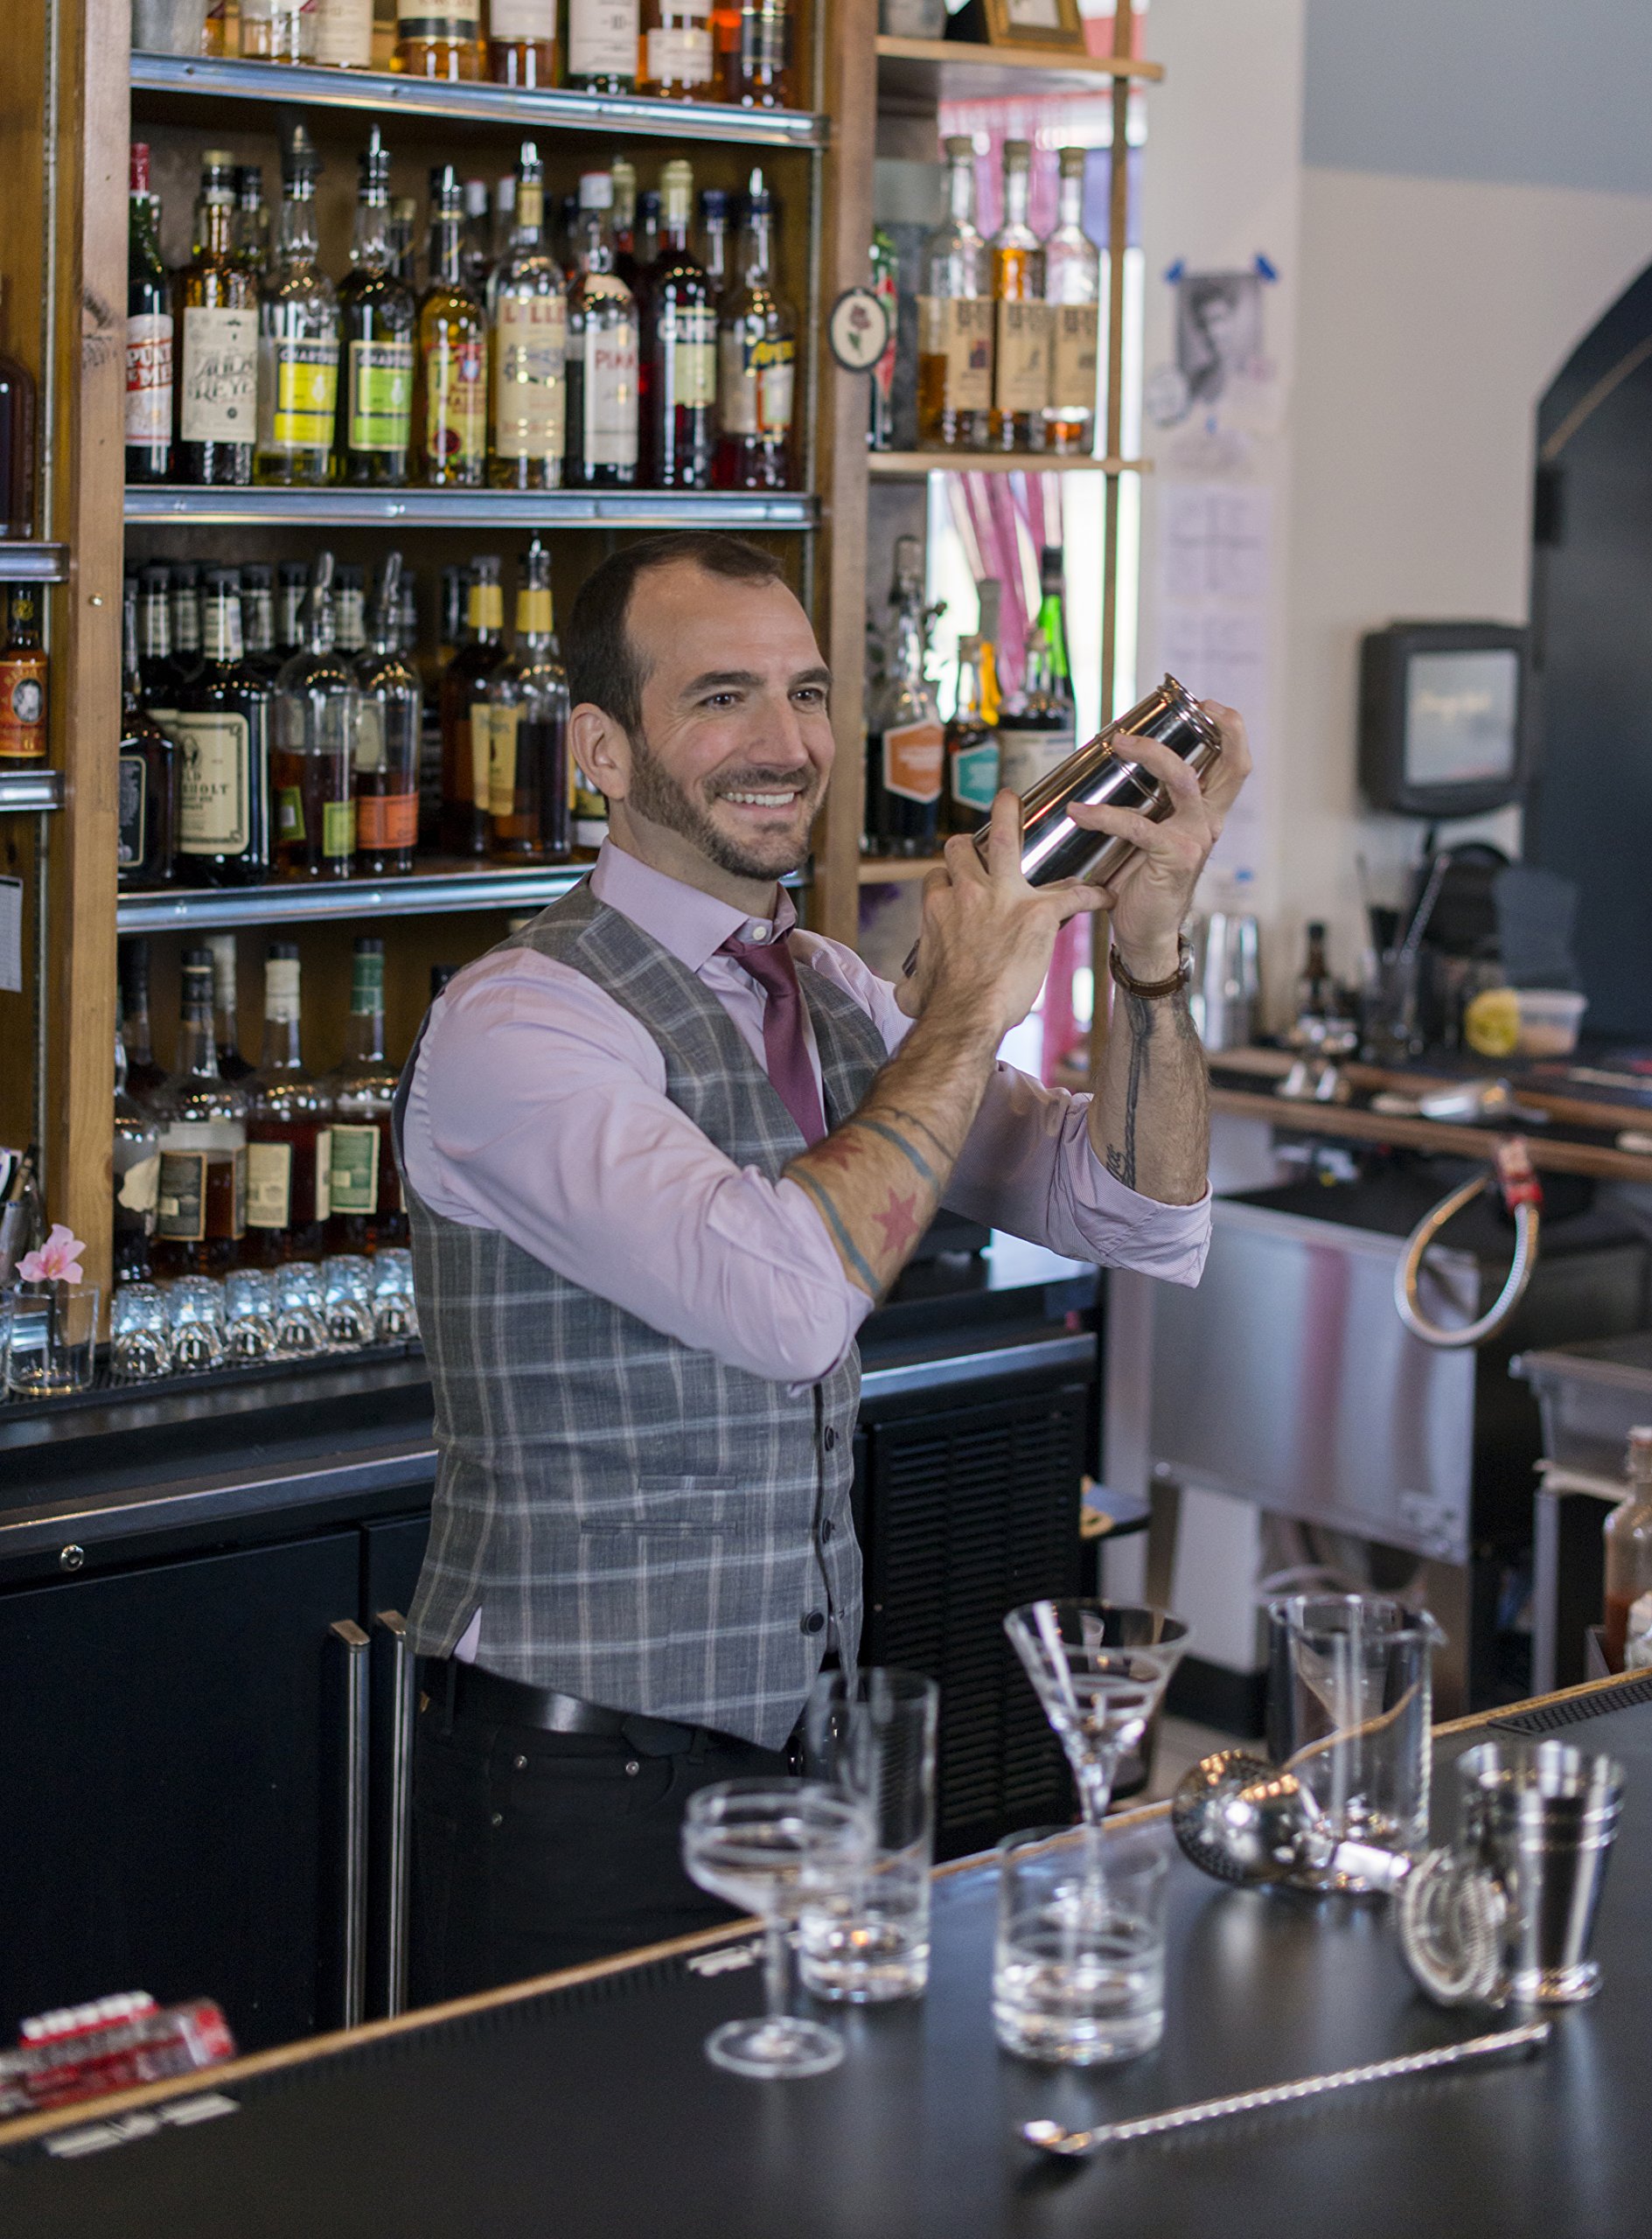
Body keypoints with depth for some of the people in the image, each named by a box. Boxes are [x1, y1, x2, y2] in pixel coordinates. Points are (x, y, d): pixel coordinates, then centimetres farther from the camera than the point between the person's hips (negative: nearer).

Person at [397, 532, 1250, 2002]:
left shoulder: (835, 998, 8)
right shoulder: (517, 1024, -18)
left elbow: (1146, 1225, 5)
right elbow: (789, 1298, -32)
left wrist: (1151, 958, -10)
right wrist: (970, 1010, -22)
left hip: (799, 1743, 7)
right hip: (576, 1782, -7)